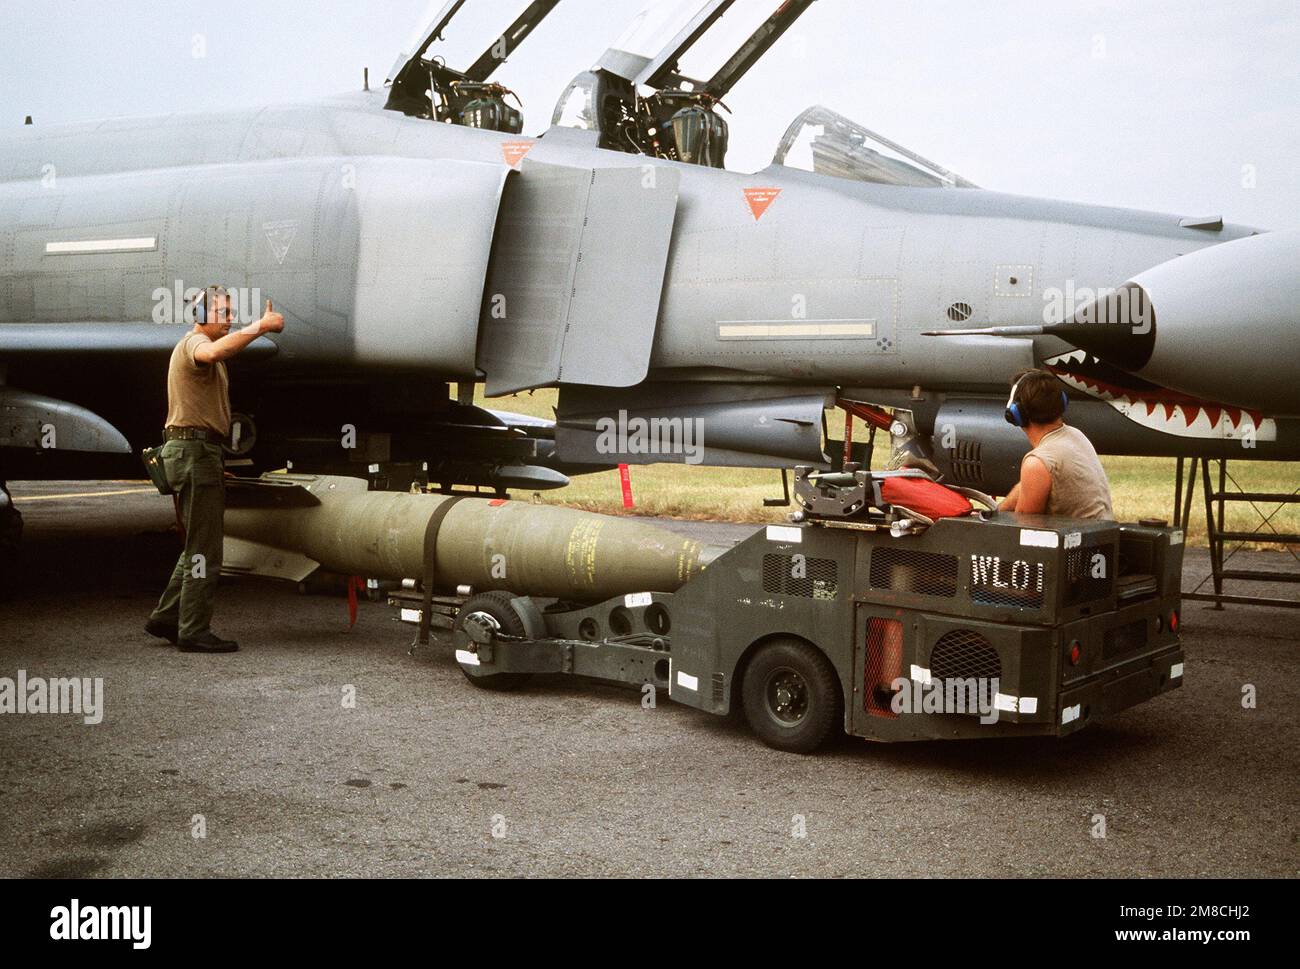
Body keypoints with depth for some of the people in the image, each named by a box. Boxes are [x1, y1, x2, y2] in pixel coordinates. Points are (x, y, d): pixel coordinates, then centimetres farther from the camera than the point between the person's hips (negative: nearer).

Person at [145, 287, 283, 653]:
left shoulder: (200, 348, 26)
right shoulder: (194, 343, -9)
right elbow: (215, 351, -36)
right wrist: (260, 326, -37)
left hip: (197, 452, 11)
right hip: (195, 449, -11)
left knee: (198, 546, 14)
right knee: (205, 550, -8)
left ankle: (165, 618, 19)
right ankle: (194, 632, -4)